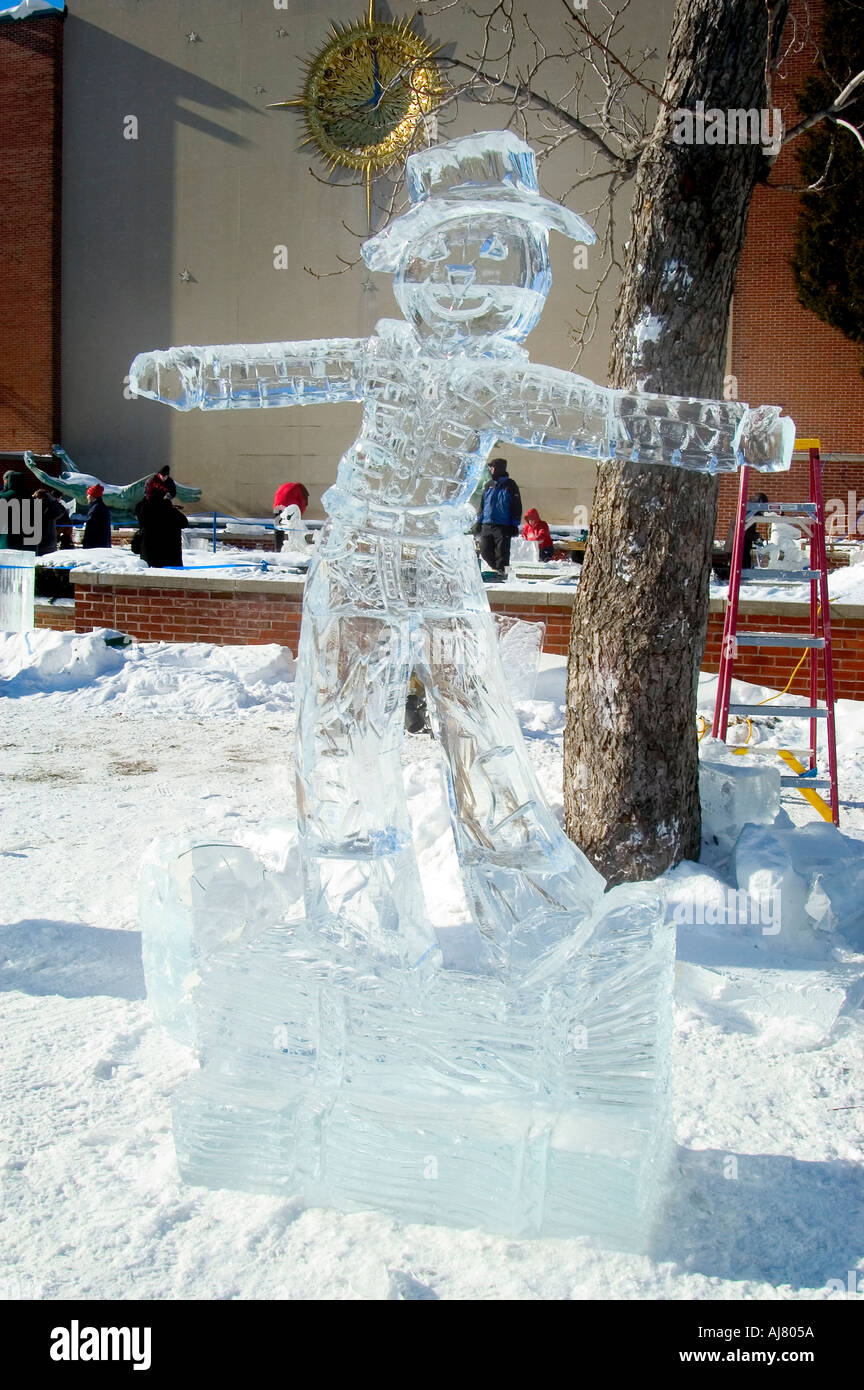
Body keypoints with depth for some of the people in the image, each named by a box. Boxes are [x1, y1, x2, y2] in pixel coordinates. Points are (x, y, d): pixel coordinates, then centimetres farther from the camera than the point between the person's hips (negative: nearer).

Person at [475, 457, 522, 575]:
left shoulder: (510, 486, 0)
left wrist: (515, 525, -6)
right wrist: (479, 521, 15)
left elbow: (517, 507, -1)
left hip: (503, 527, -5)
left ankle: (501, 571, 5)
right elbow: (482, 505, 21)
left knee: (501, 552, -3)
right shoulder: (488, 486, 14)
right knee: (485, 551, 4)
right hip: (486, 525, 5)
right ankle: (495, 569, 21)